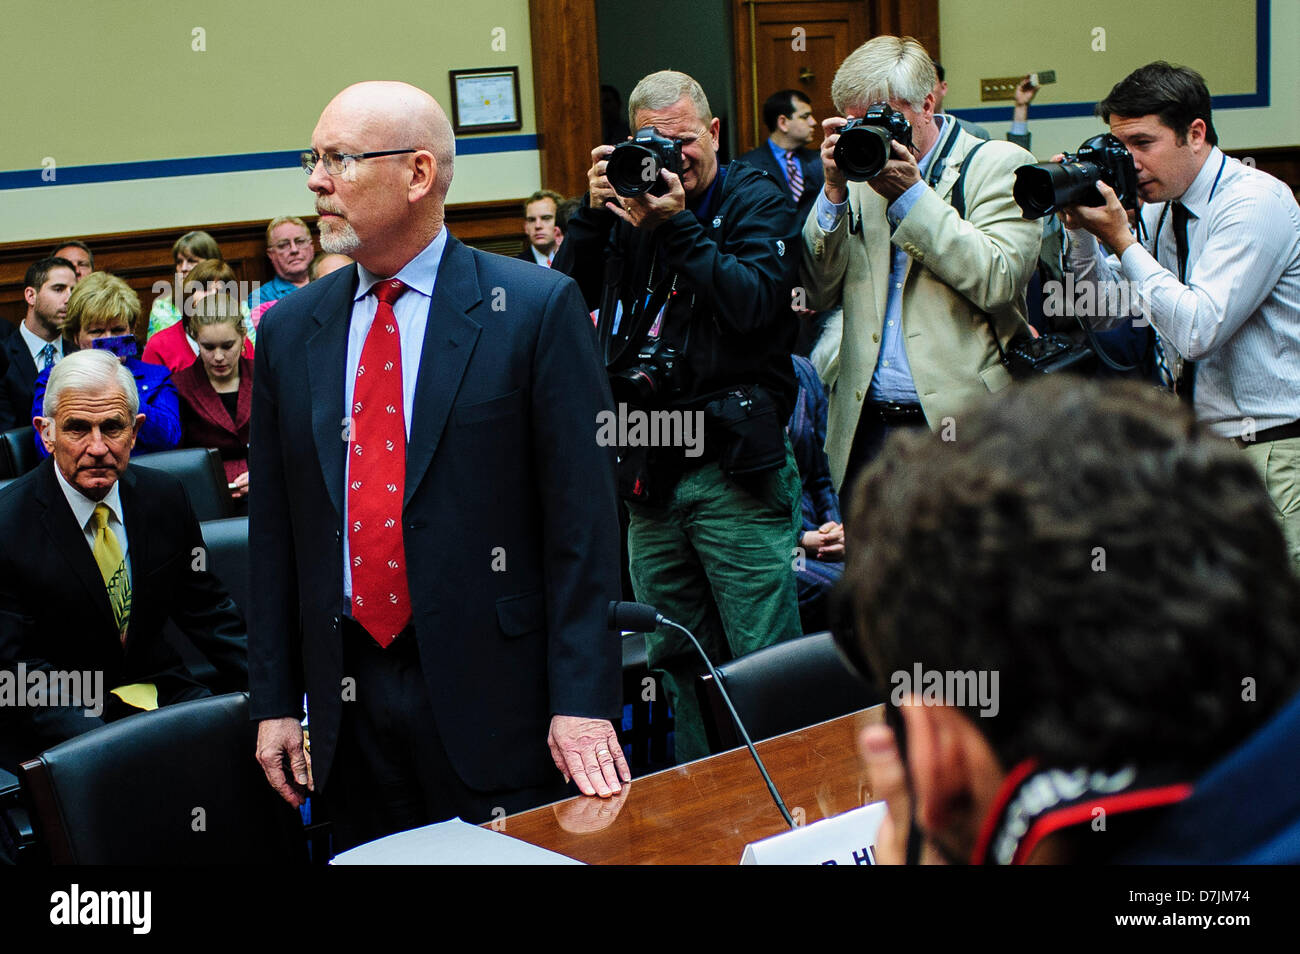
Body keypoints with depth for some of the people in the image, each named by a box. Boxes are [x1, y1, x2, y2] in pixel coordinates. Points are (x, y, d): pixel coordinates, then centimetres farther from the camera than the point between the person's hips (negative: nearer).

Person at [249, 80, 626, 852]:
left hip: (493, 696, -4)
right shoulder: (290, 331, 8)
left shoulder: (538, 308, -6)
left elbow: (582, 516, -9)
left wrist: (583, 702, -13)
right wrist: (275, 701, 7)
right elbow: (275, 529, 10)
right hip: (349, 695, 4)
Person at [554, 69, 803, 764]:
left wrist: (677, 226, -17)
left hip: (734, 469, -5)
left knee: (765, 664, -5)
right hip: (650, 471, 5)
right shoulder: (631, 200, 12)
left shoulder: (758, 201, 0)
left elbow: (754, 303, -16)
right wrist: (594, 212, -7)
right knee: (676, 661, 14)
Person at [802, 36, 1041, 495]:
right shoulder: (858, 172, 14)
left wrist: (910, 194, -13)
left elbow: (997, 281, -13)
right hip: (865, 421, 4)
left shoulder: (1000, 165, 1)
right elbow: (819, 293, 9)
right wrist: (834, 190, -2)